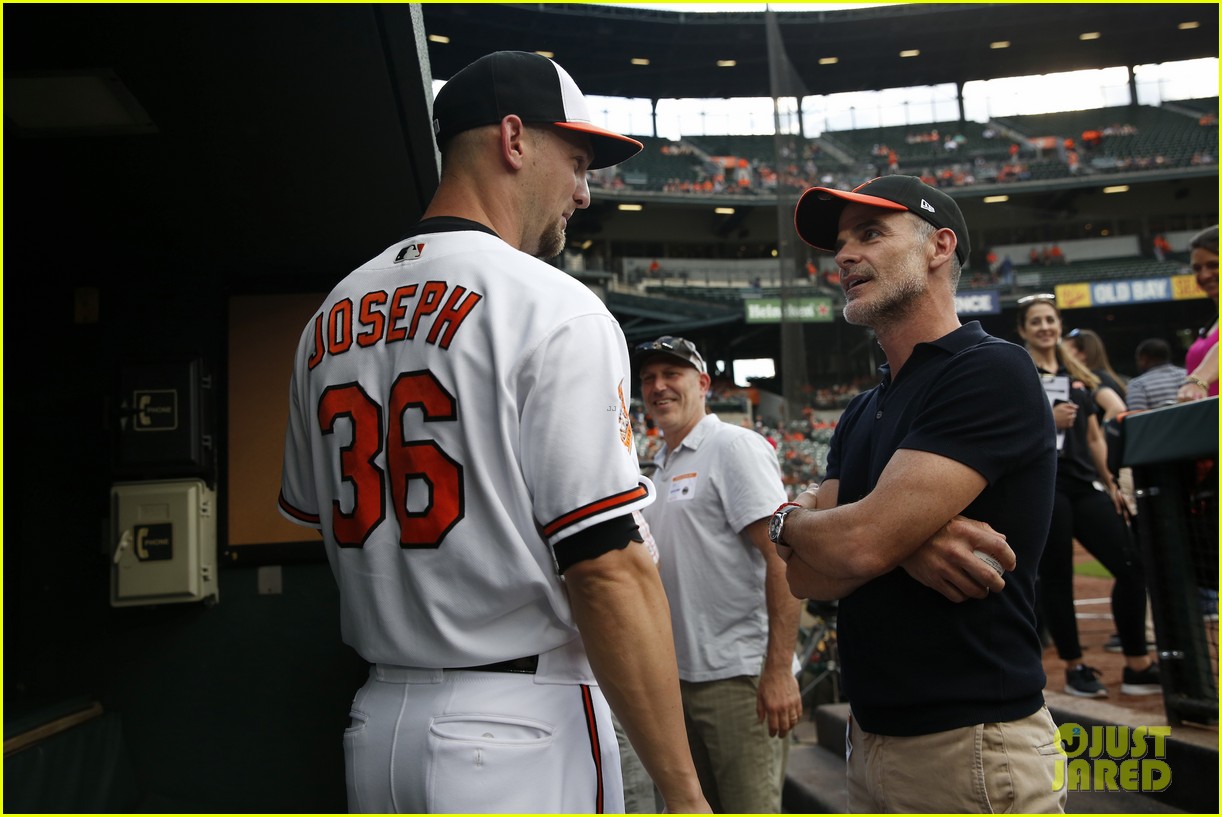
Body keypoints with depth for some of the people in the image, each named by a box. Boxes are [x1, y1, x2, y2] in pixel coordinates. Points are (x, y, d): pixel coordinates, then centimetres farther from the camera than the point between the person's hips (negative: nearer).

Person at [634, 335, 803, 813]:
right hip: (681, 675, 8)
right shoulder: (661, 468, 16)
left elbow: (783, 555, -17)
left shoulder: (734, 446, -8)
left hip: (739, 675, -8)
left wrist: (779, 670, -22)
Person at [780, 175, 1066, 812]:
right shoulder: (861, 414, 12)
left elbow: (861, 544, -23)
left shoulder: (990, 372, -14)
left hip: (970, 747, -8)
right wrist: (905, 544, -18)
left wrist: (787, 518, -2)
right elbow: (806, 576, 1)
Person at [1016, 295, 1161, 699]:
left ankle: (1137, 666, 9)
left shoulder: (1077, 376, 18)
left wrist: (1111, 483, 12)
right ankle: (1075, 668, 14)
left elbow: (1094, 436, 19)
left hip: (1084, 484, 5)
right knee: (1056, 577, 1)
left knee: (1131, 566, -2)